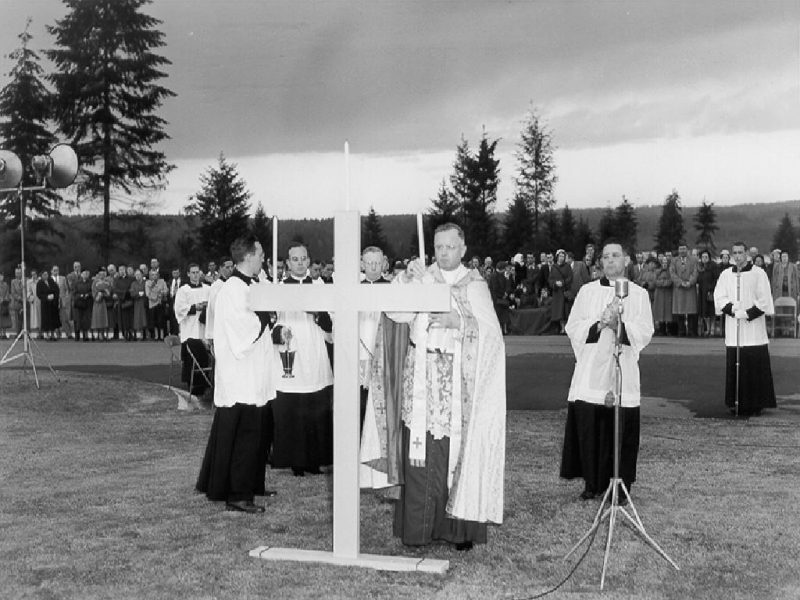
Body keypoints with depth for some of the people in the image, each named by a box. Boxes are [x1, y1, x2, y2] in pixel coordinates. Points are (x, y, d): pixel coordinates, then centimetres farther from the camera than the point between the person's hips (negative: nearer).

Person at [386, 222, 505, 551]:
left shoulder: (475, 285, 6)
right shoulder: (422, 278, 10)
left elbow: (490, 331, -4)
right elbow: (397, 312, -4)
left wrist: (458, 321, -18)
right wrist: (407, 278, -16)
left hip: (459, 378, -1)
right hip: (422, 374, 1)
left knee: (457, 449, -3)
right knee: (420, 451, -1)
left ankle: (460, 526, 7)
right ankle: (418, 525, 6)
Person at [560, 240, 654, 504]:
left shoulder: (639, 294, 10)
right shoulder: (587, 291, 12)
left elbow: (645, 332, -1)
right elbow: (573, 327, 3)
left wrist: (619, 324, -17)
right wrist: (600, 324, -12)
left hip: (623, 373, -1)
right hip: (590, 371, 1)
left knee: (621, 430, -2)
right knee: (588, 427, -2)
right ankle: (592, 482, 10)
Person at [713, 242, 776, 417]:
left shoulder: (758, 273, -1)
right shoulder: (725, 274, 9)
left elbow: (764, 300, -4)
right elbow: (719, 297, 6)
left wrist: (748, 313, -13)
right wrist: (733, 309, -11)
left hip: (754, 328, -3)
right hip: (733, 330, 3)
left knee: (755, 367, -3)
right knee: (734, 367, 2)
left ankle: (756, 403, 4)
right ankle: (736, 403, 9)